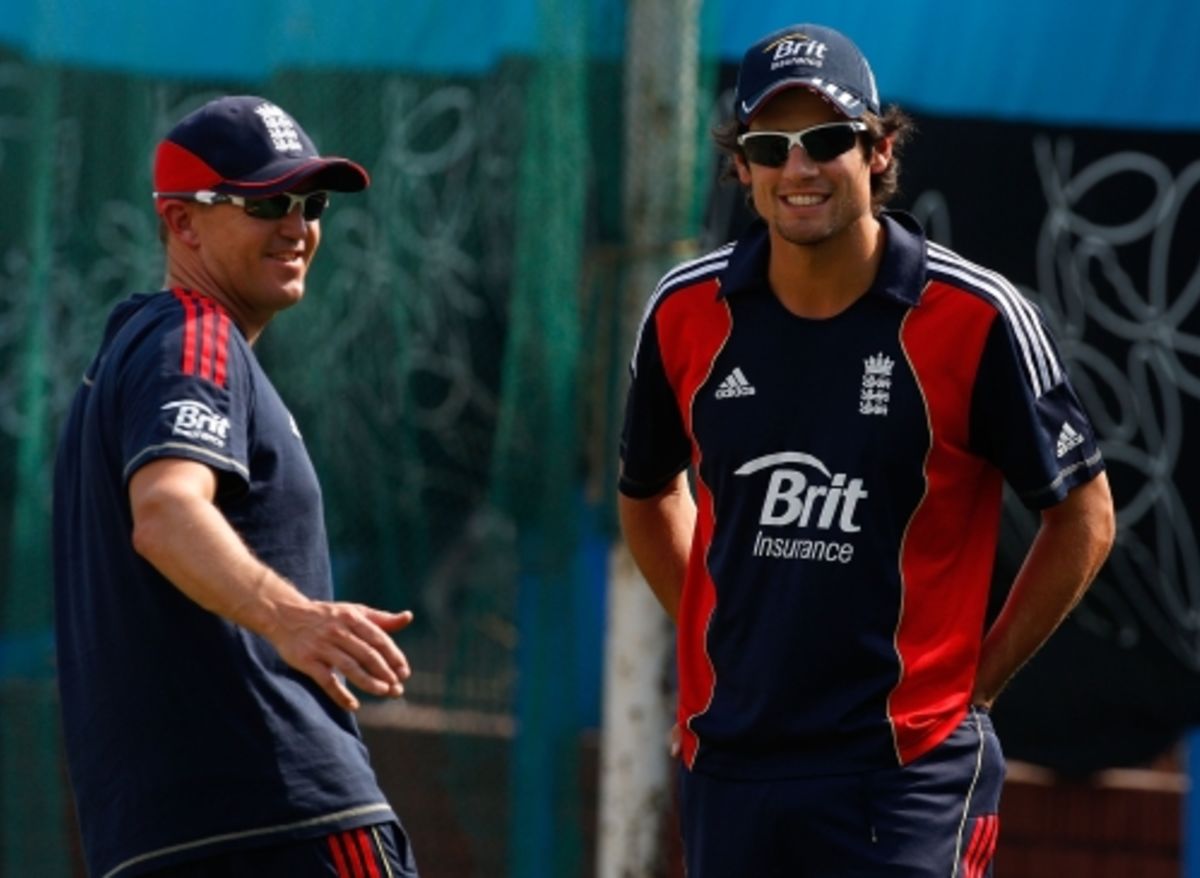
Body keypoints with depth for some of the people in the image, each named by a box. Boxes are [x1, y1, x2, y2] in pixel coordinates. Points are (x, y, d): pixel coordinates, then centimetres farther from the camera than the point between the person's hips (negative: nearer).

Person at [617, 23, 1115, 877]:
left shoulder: (975, 317, -9)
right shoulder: (685, 313, 2)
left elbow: (1085, 515, 1)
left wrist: (974, 681, 0)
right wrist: (720, 648, 14)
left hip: (906, 769, -4)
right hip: (727, 761, 4)